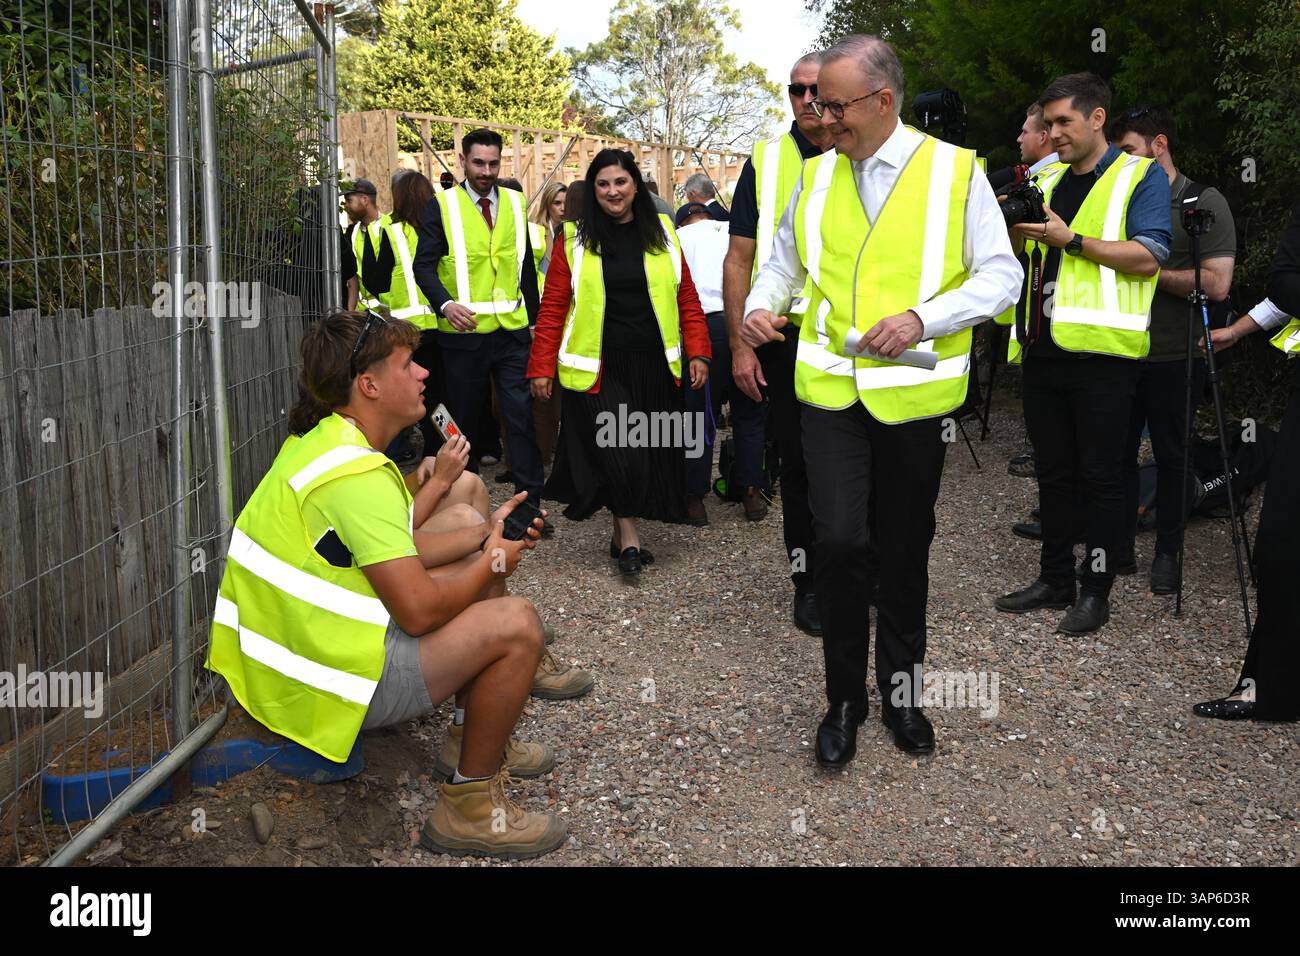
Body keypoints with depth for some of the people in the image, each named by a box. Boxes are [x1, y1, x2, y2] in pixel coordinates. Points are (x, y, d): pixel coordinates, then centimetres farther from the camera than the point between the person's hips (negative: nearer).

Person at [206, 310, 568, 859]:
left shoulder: (322, 442, 7)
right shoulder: (358, 475, -24)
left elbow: (392, 551, 15)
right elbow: (419, 610, -25)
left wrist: (484, 535, 14)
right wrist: (491, 562, -7)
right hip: (316, 686, -11)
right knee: (515, 624, -14)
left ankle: (478, 738, 29)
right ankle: (469, 808, 1)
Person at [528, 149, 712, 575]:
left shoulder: (662, 234, 8)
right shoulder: (574, 239, 1)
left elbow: (687, 299, 8)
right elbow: (553, 308, 0)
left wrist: (697, 352, 1)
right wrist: (542, 367, -4)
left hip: (653, 366, 3)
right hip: (597, 368, -3)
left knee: (650, 453, 6)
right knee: (616, 452, -11)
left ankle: (622, 531, 23)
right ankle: (628, 535, 7)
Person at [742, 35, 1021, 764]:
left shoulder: (955, 170, -3)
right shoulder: (815, 176, 7)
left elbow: (1001, 275, -4)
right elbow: (784, 262, 20)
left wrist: (922, 318, -18)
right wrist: (764, 305, -2)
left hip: (915, 395, -1)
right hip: (831, 389, 1)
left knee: (905, 550, 11)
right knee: (840, 540, -9)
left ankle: (902, 692, 30)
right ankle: (845, 700, 10)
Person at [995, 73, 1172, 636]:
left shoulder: (1142, 176, -1)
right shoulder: (1049, 182, 18)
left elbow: (1147, 258, -13)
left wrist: (1070, 239, -17)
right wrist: (1014, 228, 2)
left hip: (1102, 355, -6)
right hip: (1044, 350, 6)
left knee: (1100, 477, 1)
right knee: (1052, 473, 13)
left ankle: (1096, 592, 11)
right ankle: (1055, 579, 24)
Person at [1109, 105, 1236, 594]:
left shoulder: (1205, 203, -6)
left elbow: (1216, 284, -16)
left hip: (1174, 357, -5)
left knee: (1170, 456, 6)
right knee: (1118, 452, 8)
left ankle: (1167, 553, 18)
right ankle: (1120, 545, 20)